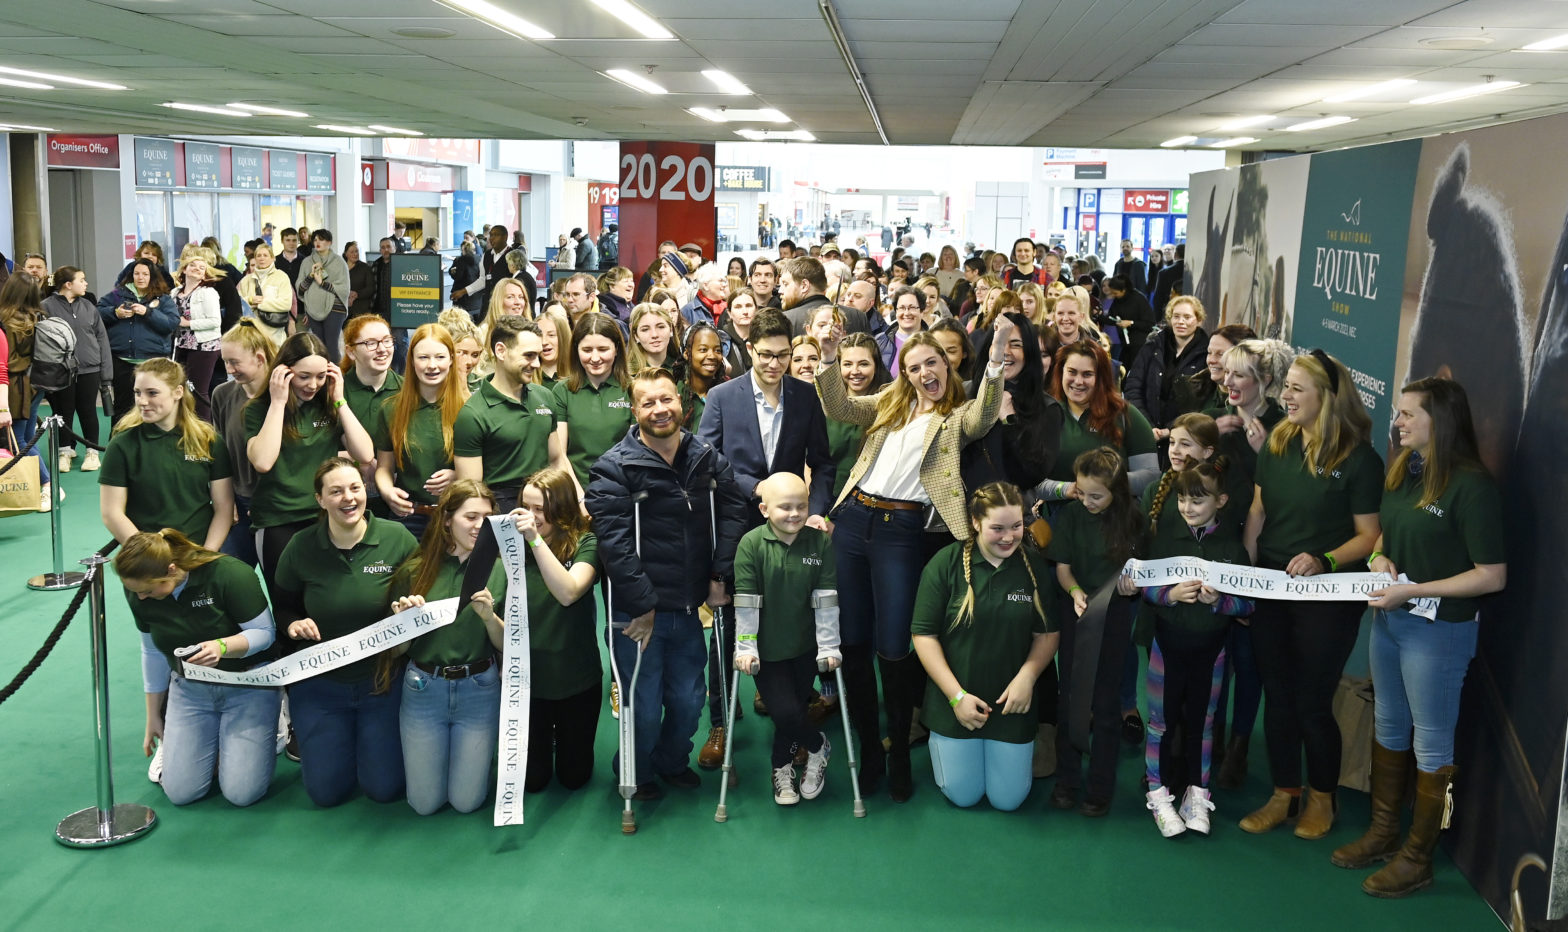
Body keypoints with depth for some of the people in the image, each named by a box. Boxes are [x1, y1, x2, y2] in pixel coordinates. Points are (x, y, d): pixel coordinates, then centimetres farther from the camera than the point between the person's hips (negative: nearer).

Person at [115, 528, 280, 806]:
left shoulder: (229, 574, -25)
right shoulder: (139, 594, -8)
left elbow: (264, 633, -16)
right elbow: (153, 653, 8)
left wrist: (222, 646, -38)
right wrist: (153, 717, 16)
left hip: (247, 685, -4)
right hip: (190, 689, 5)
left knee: (241, 792, -13)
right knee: (180, 792, -6)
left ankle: (267, 730, 18)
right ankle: (214, 741, 24)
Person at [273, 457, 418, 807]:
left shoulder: (398, 539, -12)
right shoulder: (300, 549, -7)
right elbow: (283, 606, 7)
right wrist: (292, 624, -15)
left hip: (382, 678, -1)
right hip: (320, 683, 1)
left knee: (384, 788, 1)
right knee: (326, 792, 3)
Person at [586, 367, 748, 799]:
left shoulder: (706, 458, 3)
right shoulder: (615, 468, -11)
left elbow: (734, 511, 8)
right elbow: (615, 543, -15)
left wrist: (719, 576, 1)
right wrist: (643, 605, -15)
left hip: (688, 606, 4)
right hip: (637, 612, -4)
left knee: (688, 700, 14)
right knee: (644, 708, 4)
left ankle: (672, 761, 43)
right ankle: (635, 775, 33)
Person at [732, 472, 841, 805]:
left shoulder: (820, 542, -7)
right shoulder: (751, 544, -13)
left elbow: (826, 598, -6)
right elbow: (746, 601, -13)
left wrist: (829, 646, -7)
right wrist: (745, 648, -13)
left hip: (805, 646, 2)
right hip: (766, 649, -2)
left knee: (795, 708, 10)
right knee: (785, 712, -9)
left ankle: (782, 769, 36)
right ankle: (818, 746, 22)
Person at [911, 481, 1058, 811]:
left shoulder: (1035, 567, -4)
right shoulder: (946, 563, -12)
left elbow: (1047, 634, 1)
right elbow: (924, 635, -11)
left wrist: (1027, 676, -17)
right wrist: (956, 696, -15)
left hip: (1011, 703, 2)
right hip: (956, 703, -1)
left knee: (1007, 799, 8)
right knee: (963, 795, 8)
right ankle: (939, 742, 37)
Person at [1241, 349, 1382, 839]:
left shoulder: (1359, 459, -11)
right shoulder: (1276, 444, 4)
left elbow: (1369, 536, -10)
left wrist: (1325, 560, -26)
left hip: (1327, 596, -5)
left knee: (1312, 701, 4)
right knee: (1277, 695, 13)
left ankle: (1322, 797, 26)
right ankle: (1284, 794, 28)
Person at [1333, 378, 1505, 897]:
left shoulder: (1472, 486, -20)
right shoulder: (1402, 471, 4)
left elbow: (1492, 576, -20)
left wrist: (1413, 590, -23)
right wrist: (1380, 558, -4)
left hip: (1438, 628, -8)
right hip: (1389, 618, 8)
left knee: (1430, 743, 6)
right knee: (1388, 727, 19)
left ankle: (1417, 858, 20)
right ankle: (1383, 833, 35)